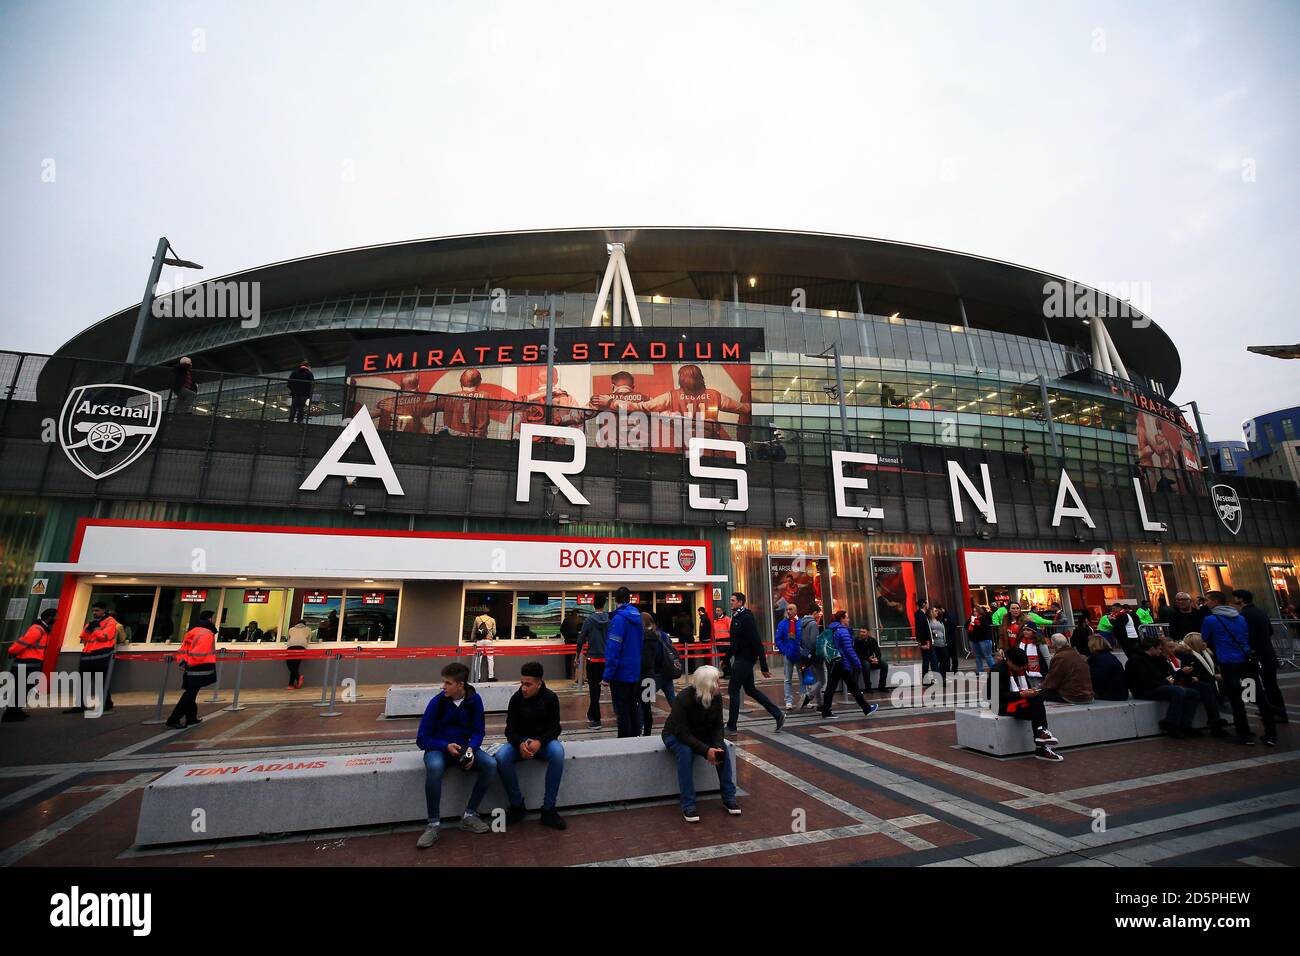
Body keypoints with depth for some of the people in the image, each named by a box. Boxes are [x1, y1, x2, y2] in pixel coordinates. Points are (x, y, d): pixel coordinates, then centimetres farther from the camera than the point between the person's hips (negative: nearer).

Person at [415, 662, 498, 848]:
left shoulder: (474, 700, -11)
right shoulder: (437, 702, -16)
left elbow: (478, 731, -3)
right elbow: (422, 739, -11)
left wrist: (471, 749, -24)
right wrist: (447, 746, -24)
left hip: (463, 746, 2)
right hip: (438, 748, -2)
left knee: (491, 764, -24)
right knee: (434, 767, -38)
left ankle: (469, 816, -8)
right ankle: (433, 824, -21)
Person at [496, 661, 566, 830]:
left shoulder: (550, 698, -8)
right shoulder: (516, 698, -6)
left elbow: (555, 728, -7)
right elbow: (510, 729, -4)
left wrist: (539, 742, -28)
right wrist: (520, 744, -26)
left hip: (544, 740, -1)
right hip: (520, 741, 2)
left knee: (558, 752, -35)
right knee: (501, 757, -30)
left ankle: (548, 809, -22)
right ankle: (517, 805, -8)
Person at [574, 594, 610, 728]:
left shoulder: (589, 619, -9)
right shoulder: (610, 618, -3)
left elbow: (581, 638, -7)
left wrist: (577, 655, 4)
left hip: (593, 659, -2)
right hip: (607, 659, 2)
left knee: (594, 688, 5)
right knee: (596, 687, 18)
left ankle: (596, 720, 4)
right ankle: (591, 714, 28)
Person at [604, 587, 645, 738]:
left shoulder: (618, 619, -18)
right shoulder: (637, 617, 7)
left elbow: (613, 650, -22)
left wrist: (607, 675, -18)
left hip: (621, 674, -7)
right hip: (636, 673, 7)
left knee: (622, 711, 1)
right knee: (634, 708, 16)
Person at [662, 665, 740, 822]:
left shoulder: (717, 697, -15)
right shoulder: (683, 699, -32)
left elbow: (718, 726, -7)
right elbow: (682, 733, -31)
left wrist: (717, 745, -27)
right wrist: (705, 750, -38)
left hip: (702, 735, 5)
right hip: (676, 736, -5)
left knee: (722, 749, -21)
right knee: (686, 752, -35)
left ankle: (729, 798, -7)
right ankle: (688, 806, -26)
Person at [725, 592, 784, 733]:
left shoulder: (747, 618, -18)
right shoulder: (736, 618, 11)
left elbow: (757, 643, -21)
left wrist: (764, 668, -22)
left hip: (745, 660, -10)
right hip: (740, 659, 10)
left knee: (733, 691, -1)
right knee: (750, 690, 15)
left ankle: (731, 726, 11)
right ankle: (778, 715, 22)